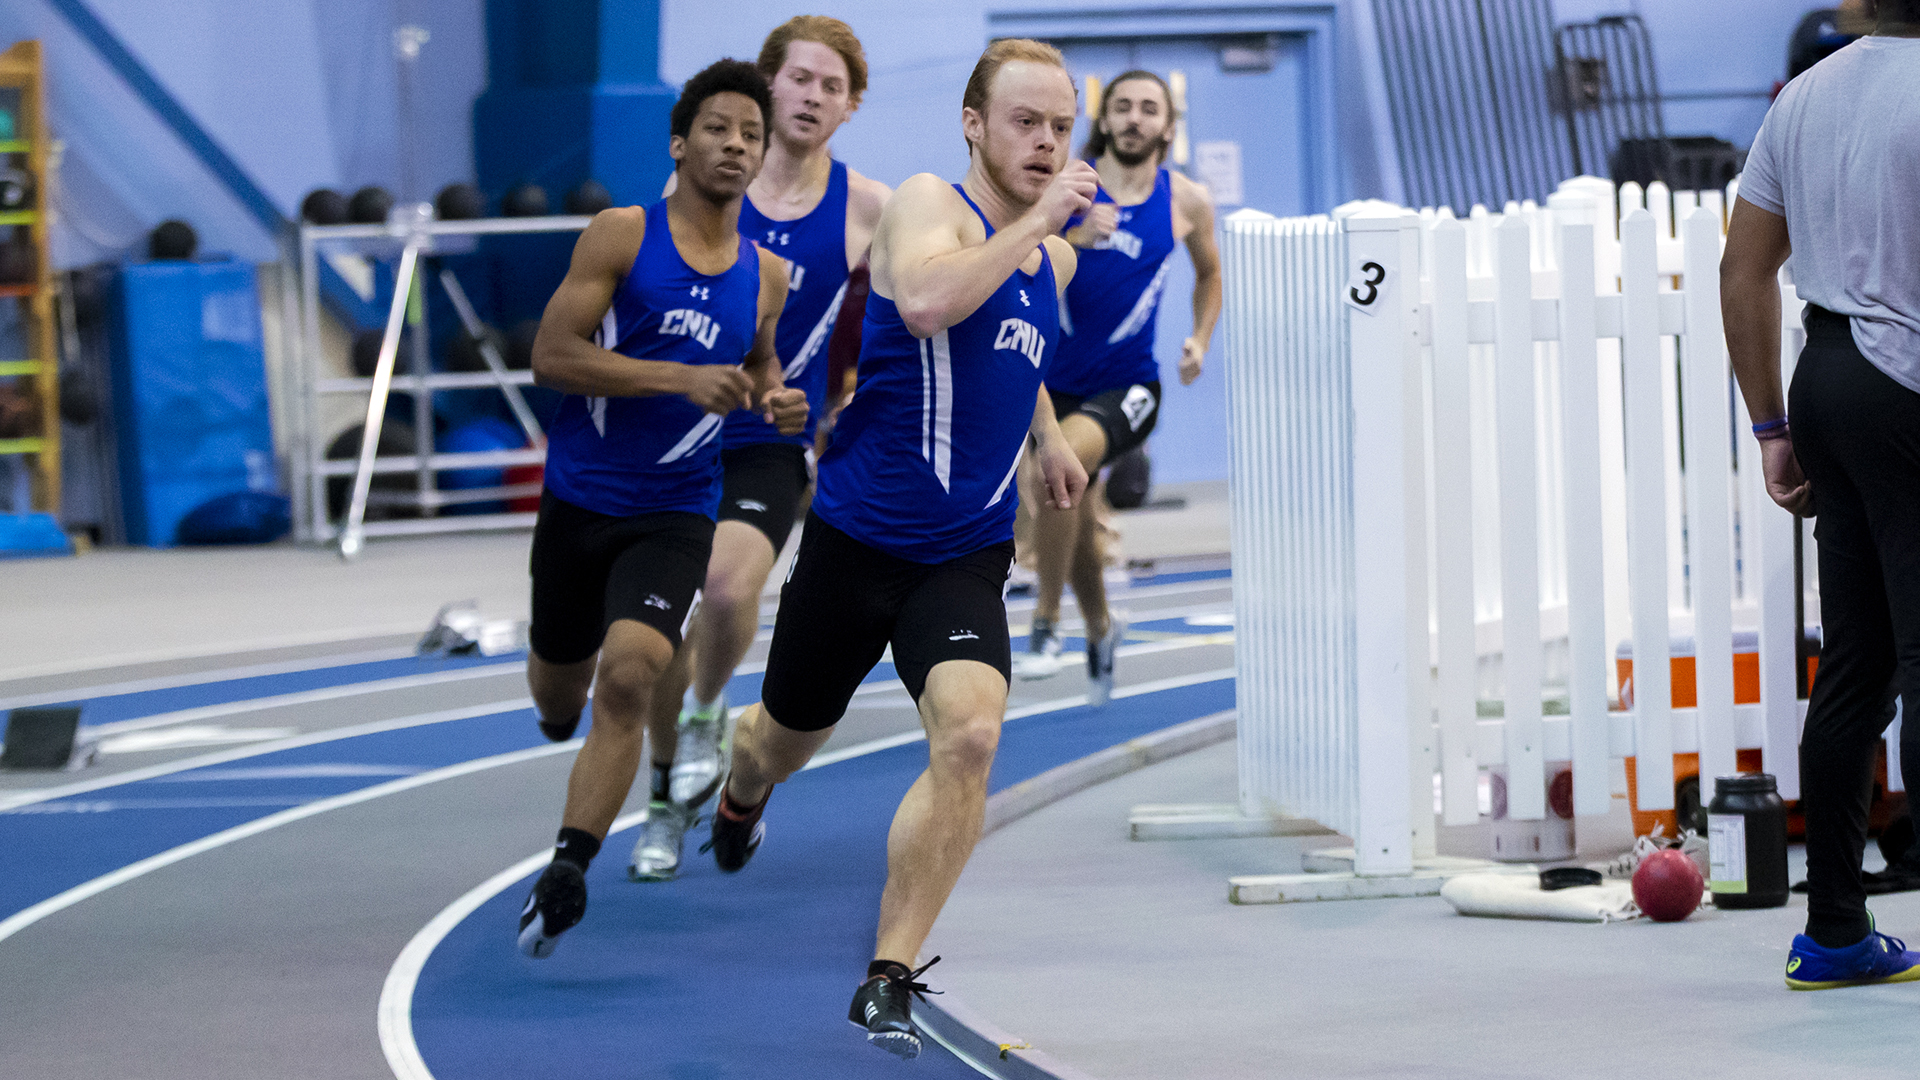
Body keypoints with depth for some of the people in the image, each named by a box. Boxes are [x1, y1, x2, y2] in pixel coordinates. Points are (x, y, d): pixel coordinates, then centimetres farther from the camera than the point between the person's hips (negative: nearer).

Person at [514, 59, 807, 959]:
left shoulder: (764, 277, 3)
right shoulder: (621, 235, -8)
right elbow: (551, 355, -15)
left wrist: (775, 402, 1)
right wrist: (682, 378, -23)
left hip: (674, 513, 1)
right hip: (579, 499, -1)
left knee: (628, 678, -22)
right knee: (560, 689, 17)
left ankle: (565, 874, -21)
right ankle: (560, 716, 56)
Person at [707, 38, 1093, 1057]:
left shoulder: (1054, 258, 10)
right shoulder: (930, 204, -12)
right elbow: (925, 301, -36)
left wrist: (1047, 436, 23)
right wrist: (1035, 219, -31)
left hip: (966, 556, 4)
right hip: (856, 539, -4)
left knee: (969, 736, -22)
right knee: (791, 733, 17)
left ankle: (888, 981, -14)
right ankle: (740, 796, 57)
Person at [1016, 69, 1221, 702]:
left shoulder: (1186, 203, 1)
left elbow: (1210, 274, 20)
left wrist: (1200, 341, 5)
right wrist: (1074, 240, -25)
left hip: (1125, 387, -2)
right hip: (1053, 381, 2)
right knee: (1078, 526, 13)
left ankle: (1045, 623, -22)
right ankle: (1101, 629, 45)